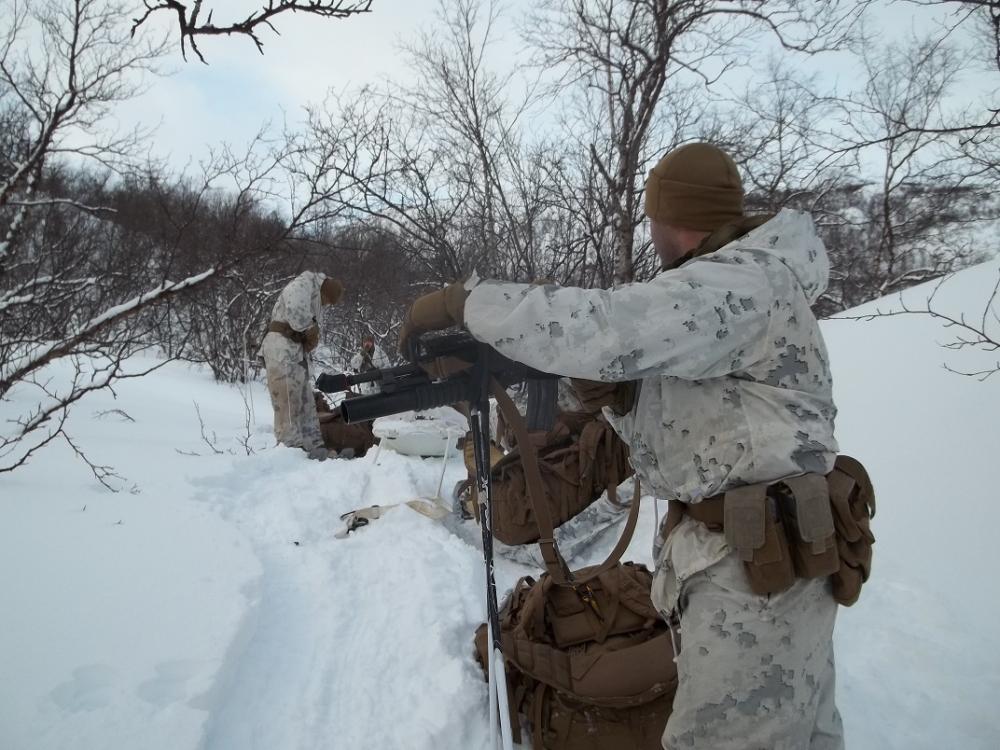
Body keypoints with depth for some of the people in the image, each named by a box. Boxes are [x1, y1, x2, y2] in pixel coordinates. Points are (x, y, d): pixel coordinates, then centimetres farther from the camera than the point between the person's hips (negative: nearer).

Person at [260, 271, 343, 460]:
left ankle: (314, 448, 12)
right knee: (288, 404, -12)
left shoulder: (314, 293, 27)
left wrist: (311, 338, -3)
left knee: (306, 404, 9)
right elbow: (294, 306, -23)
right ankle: (292, 450, -13)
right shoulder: (307, 281, -2)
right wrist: (309, 328, -10)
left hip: (295, 352, 10)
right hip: (283, 347, -10)